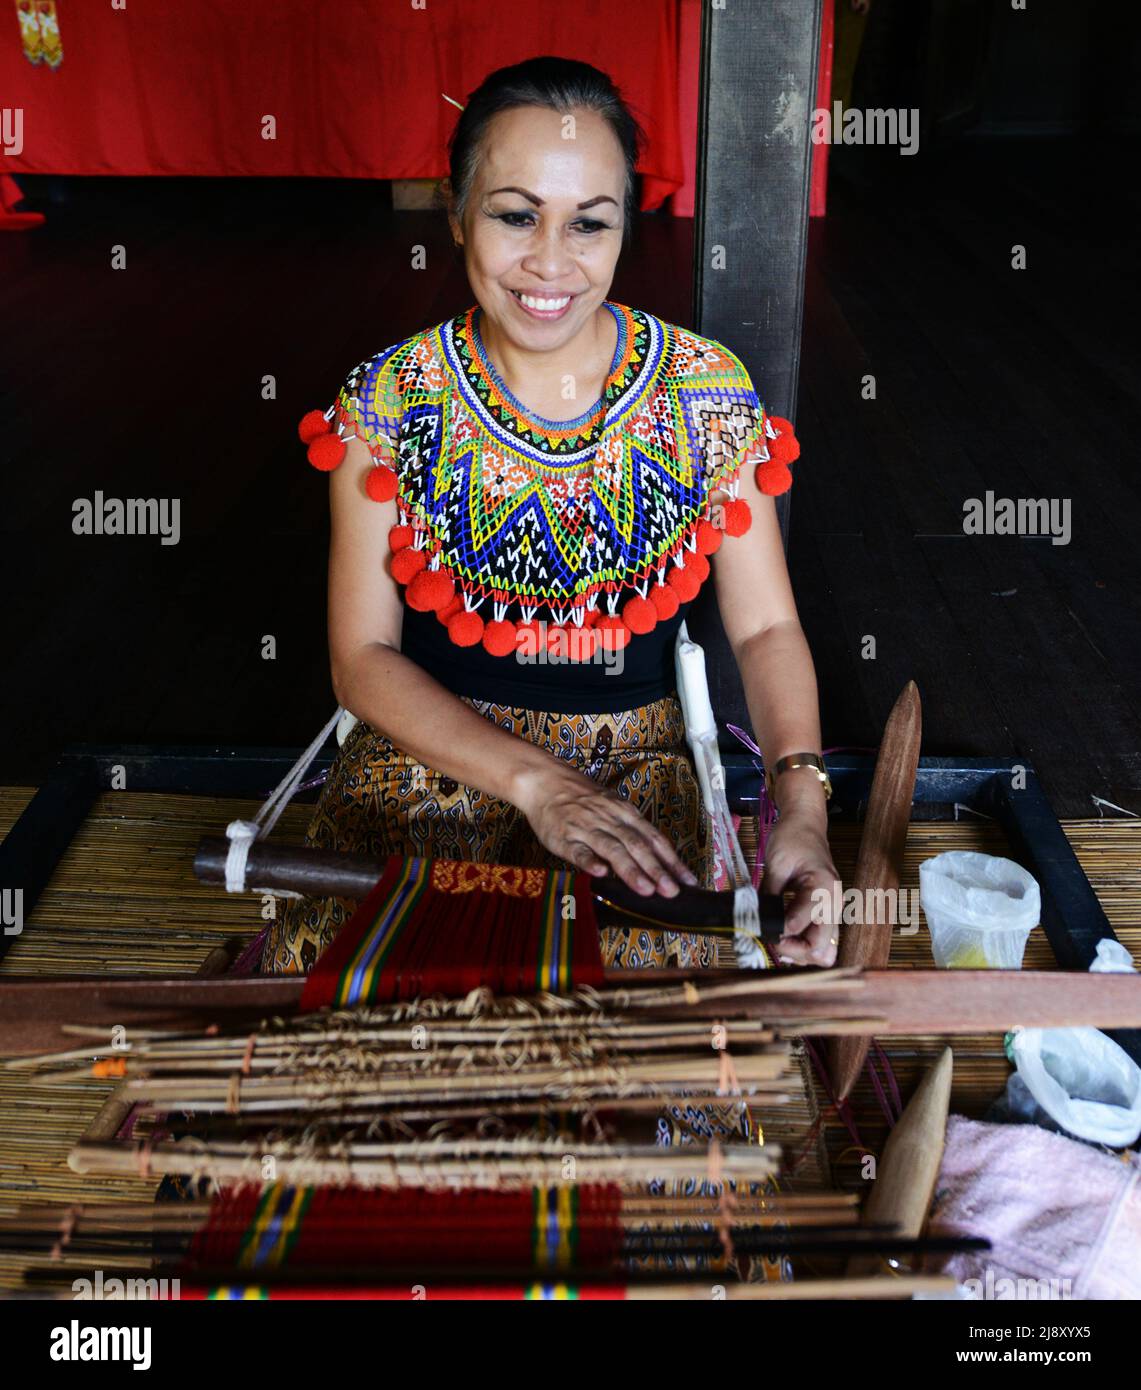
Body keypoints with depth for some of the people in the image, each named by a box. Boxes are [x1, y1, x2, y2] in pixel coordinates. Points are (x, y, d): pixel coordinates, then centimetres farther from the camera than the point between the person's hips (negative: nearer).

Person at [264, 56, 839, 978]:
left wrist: (801, 806, -19)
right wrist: (536, 783, -19)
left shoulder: (709, 394, -6)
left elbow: (765, 627, -1)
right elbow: (363, 655, -6)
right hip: (429, 754, 0)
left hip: (634, 763, 1)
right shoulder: (386, 402, -7)